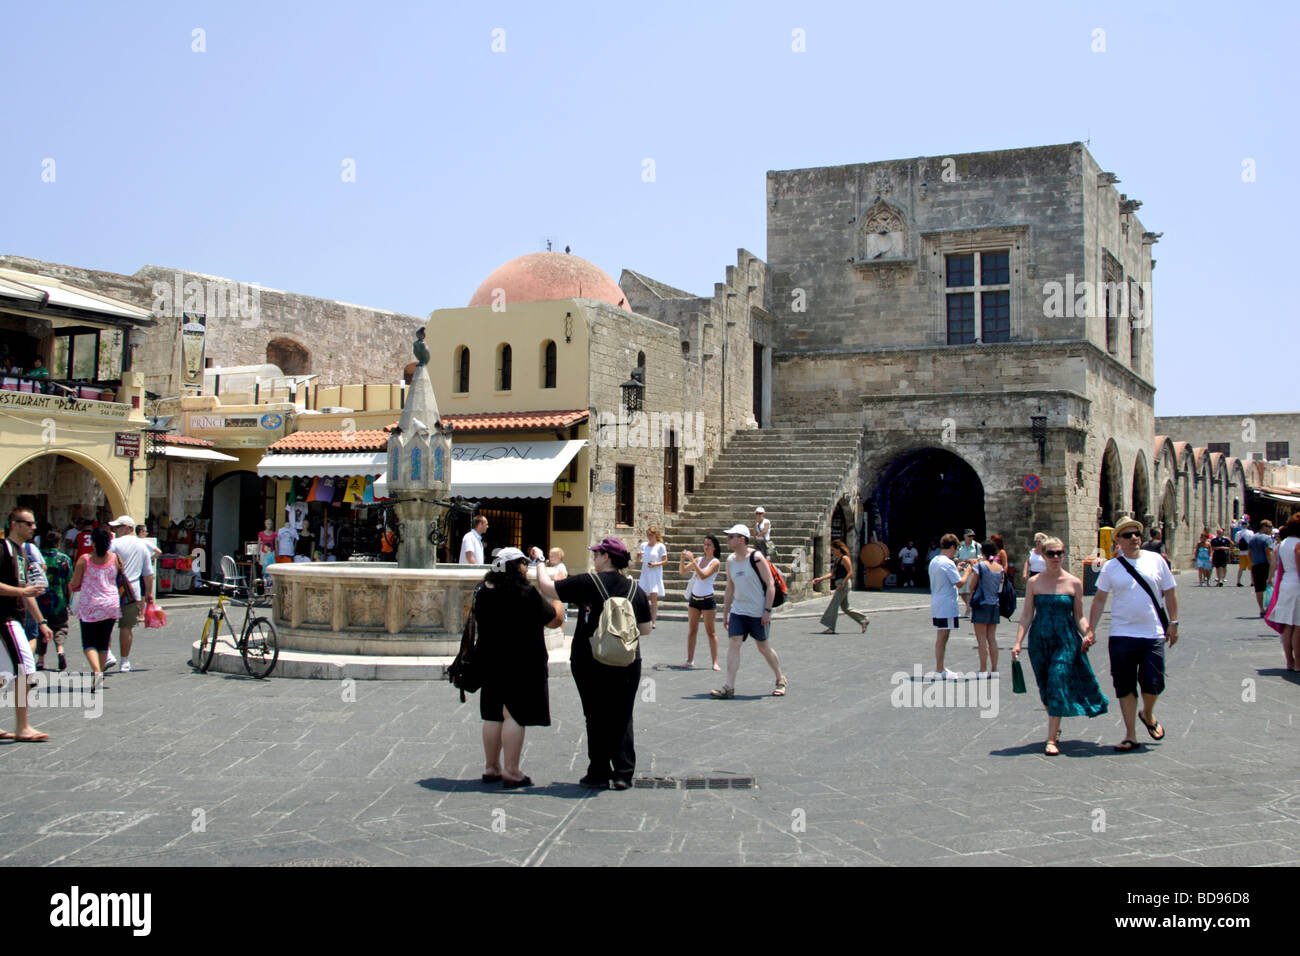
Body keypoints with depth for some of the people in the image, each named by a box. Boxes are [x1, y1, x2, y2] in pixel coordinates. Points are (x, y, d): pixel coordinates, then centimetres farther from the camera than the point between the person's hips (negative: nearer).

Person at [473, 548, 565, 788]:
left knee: (493, 715, 14)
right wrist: (558, 600, 9)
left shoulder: (483, 592, 4)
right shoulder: (526, 594, -16)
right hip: (521, 664, -7)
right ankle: (511, 772, -1)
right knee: (515, 715, -2)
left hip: (490, 662, 7)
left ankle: (491, 768, 22)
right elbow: (554, 620, -7)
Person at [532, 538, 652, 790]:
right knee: (622, 718, 10)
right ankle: (623, 774, 11)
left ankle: (599, 774, 12)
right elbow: (645, 629, 7)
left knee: (596, 718, 8)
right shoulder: (635, 589, 1)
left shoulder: (587, 583, -10)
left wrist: (540, 560, 10)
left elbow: (546, 587, -6)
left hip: (590, 663, -3)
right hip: (627, 664, 3)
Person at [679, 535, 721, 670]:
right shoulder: (699, 559, 8)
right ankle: (690, 660, 11)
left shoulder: (715, 562, -8)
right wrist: (683, 559, -11)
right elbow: (682, 571, 8)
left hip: (708, 599, -5)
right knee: (691, 631, 6)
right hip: (694, 598, 5)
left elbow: (703, 575, -22)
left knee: (710, 632, -1)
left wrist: (692, 560, -26)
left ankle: (715, 662, 2)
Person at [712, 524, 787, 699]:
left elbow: (770, 584, -12)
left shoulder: (756, 558, -12)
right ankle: (729, 688, -12)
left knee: (763, 647, 6)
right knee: (733, 644, -9)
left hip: (758, 612, -5)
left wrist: (767, 610, -17)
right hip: (738, 611, 5)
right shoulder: (730, 561, 7)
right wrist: (725, 613, 13)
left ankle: (781, 680, 27)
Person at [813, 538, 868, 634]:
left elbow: (850, 573, -16)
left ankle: (830, 628, -9)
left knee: (833, 605, -10)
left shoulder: (845, 558, -10)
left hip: (844, 584, -10)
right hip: (839, 584, 10)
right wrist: (819, 579, 7)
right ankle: (863, 620, 21)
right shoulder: (836, 560, 18)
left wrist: (842, 584, -20)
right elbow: (831, 574, 17)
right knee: (845, 607, 13)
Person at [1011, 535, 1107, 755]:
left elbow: (1079, 616, 5)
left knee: (1058, 686, -10)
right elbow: (1027, 616, 2)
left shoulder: (1074, 583, 1)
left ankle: (1052, 740, -6)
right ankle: (1055, 728, 33)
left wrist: (1088, 633, -14)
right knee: (1045, 689, 9)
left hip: (1066, 641, -2)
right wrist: (1018, 642, -6)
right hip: (1039, 640, 2)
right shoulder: (1034, 583, 2)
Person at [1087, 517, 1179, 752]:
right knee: (1125, 687, 2)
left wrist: (1173, 623, 4)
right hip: (1121, 635, 0)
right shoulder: (1110, 567, 2)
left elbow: (1170, 593, 10)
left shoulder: (1156, 560, 4)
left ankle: (1148, 714, 31)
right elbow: (1099, 600, 6)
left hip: (1153, 634, 0)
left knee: (1153, 683, -2)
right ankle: (1130, 735, 13)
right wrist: (1090, 630, 2)